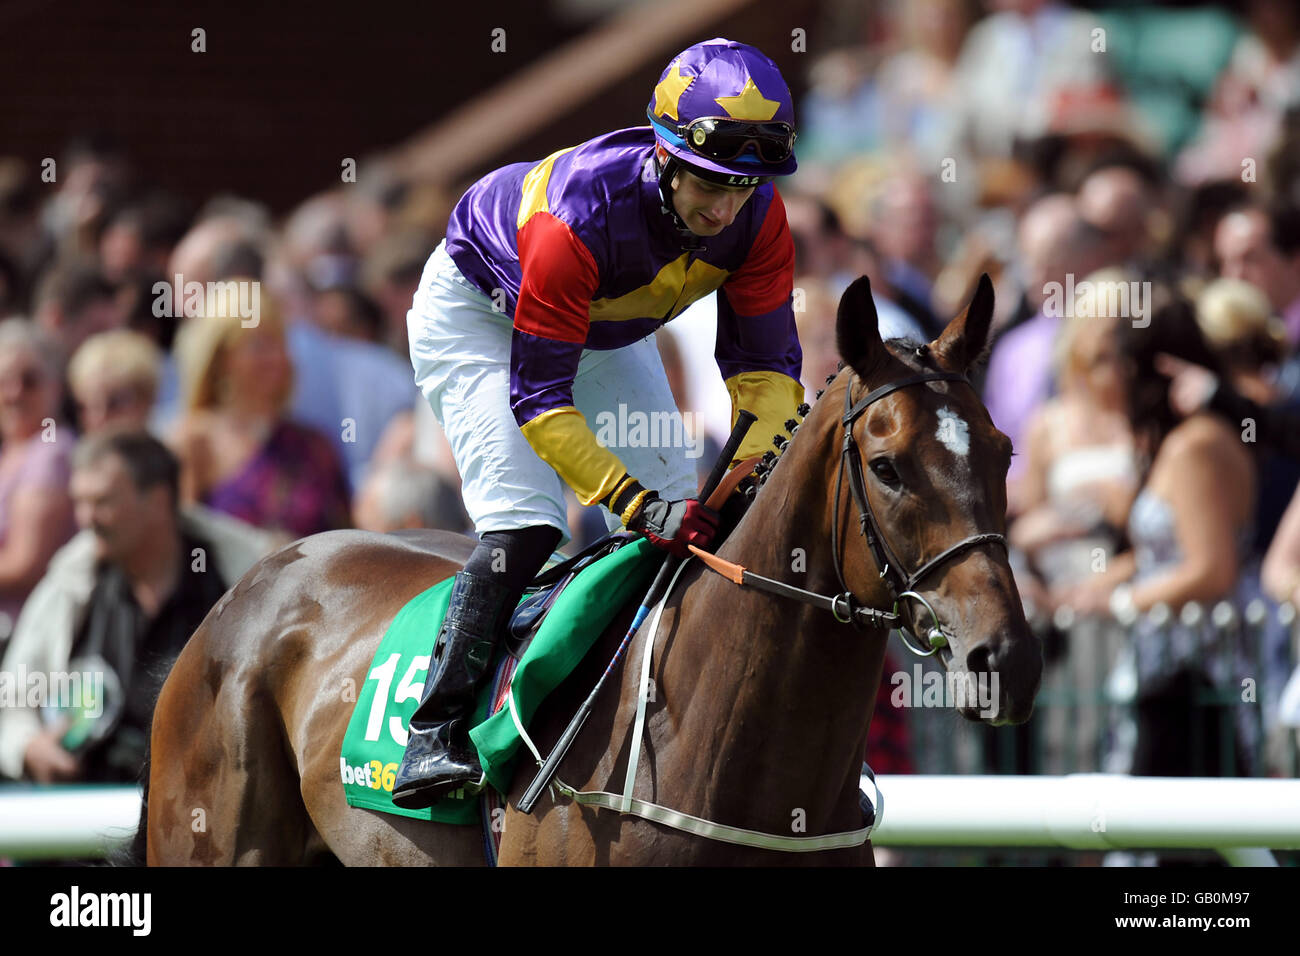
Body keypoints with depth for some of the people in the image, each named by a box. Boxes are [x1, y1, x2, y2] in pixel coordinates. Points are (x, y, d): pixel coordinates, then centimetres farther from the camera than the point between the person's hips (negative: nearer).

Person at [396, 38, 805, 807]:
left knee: (687, 524, -1)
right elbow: (539, 400, -39)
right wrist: (641, 505, -47)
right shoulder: (581, 219, -43)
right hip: (480, 305, -6)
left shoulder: (758, 219, -27)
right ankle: (435, 730, -22)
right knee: (525, 525, -23)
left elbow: (765, 364, -19)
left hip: (609, 327, 6)